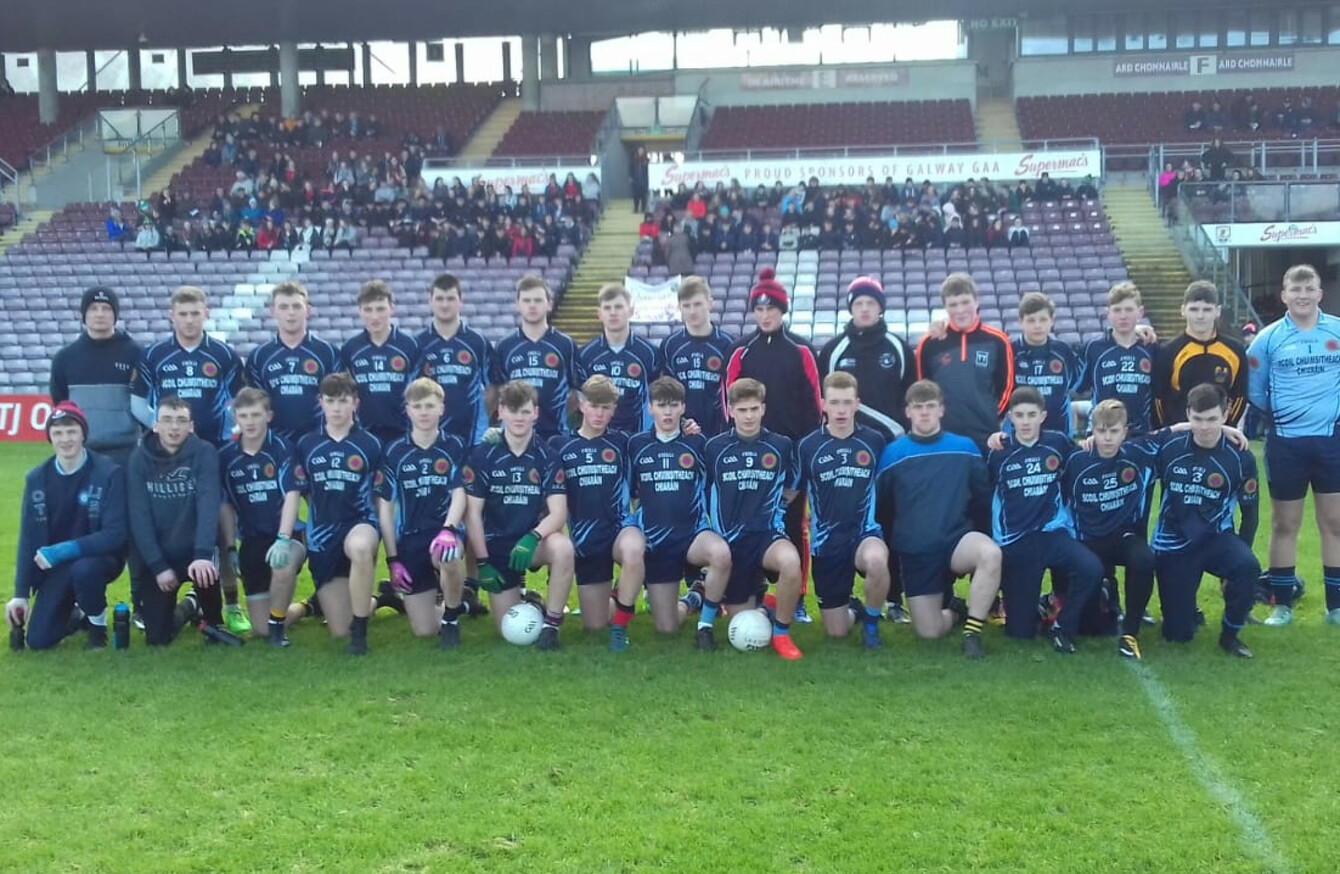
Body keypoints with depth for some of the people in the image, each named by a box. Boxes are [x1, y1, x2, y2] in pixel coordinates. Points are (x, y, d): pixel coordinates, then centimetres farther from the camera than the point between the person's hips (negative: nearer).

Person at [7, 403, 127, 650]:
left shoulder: (109, 473, -16)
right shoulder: (37, 479, -2)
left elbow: (115, 534, -21)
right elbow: (28, 539, 0)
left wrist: (65, 550, -31)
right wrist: (21, 593, -5)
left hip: (100, 557, -4)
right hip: (57, 566, 4)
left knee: (83, 570, -39)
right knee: (39, 640, -7)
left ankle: (98, 625, -8)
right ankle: (75, 613, 28)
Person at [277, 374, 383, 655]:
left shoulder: (370, 445, 0)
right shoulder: (306, 445, 5)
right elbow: (293, 493, 5)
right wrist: (283, 538, -6)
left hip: (360, 524, -2)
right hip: (321, 536, 2)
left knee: (361, 547, -43)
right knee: (339, 631, -1)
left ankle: (360, 631, -26)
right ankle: (369, 602, 36)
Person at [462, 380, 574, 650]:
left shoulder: (548, 457, -5)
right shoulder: (482, 456, -5)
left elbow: (558, 512, -13)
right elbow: (472, 513, -4)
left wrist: (533, 537, -32)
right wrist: (482, 562, -9)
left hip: (532, 544, 0)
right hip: (496, 546, 0)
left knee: (563, 547, -36)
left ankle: (551, 624, -17)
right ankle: (519, 596, 34)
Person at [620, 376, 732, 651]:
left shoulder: (697, 443, 2)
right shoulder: (636, 445, 4)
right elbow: (628, 493, 11)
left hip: (693, 533, -1)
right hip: (655, 541, 1)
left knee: (721, 553, -38)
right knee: (666, 628, 0)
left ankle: (706, 624, -15)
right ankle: (691, 600, 37)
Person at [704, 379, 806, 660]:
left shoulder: (781, 445, -1)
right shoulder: (715, 447, -1)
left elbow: (791, 491, 15)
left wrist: (770, 507, 8)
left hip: (768, 534, -1)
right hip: (730, 539, 1)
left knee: (790, 562, -38)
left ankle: (781, 631, -15)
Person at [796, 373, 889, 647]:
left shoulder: (875, 441, -2)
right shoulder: (808, 446, -2)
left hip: (865, 532, -1)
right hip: (826, 540, 1)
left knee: (876, 560, -39)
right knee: (837, 632, 5)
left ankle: (872, 622, -9)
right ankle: (853, 608, 44)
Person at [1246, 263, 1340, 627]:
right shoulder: (1268, 338, -1)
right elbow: (1254, 390, 6)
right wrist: (1278, 417, 4)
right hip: (1286, 443, -1)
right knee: (1285, 524, 6)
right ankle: (1282, 604, 15)